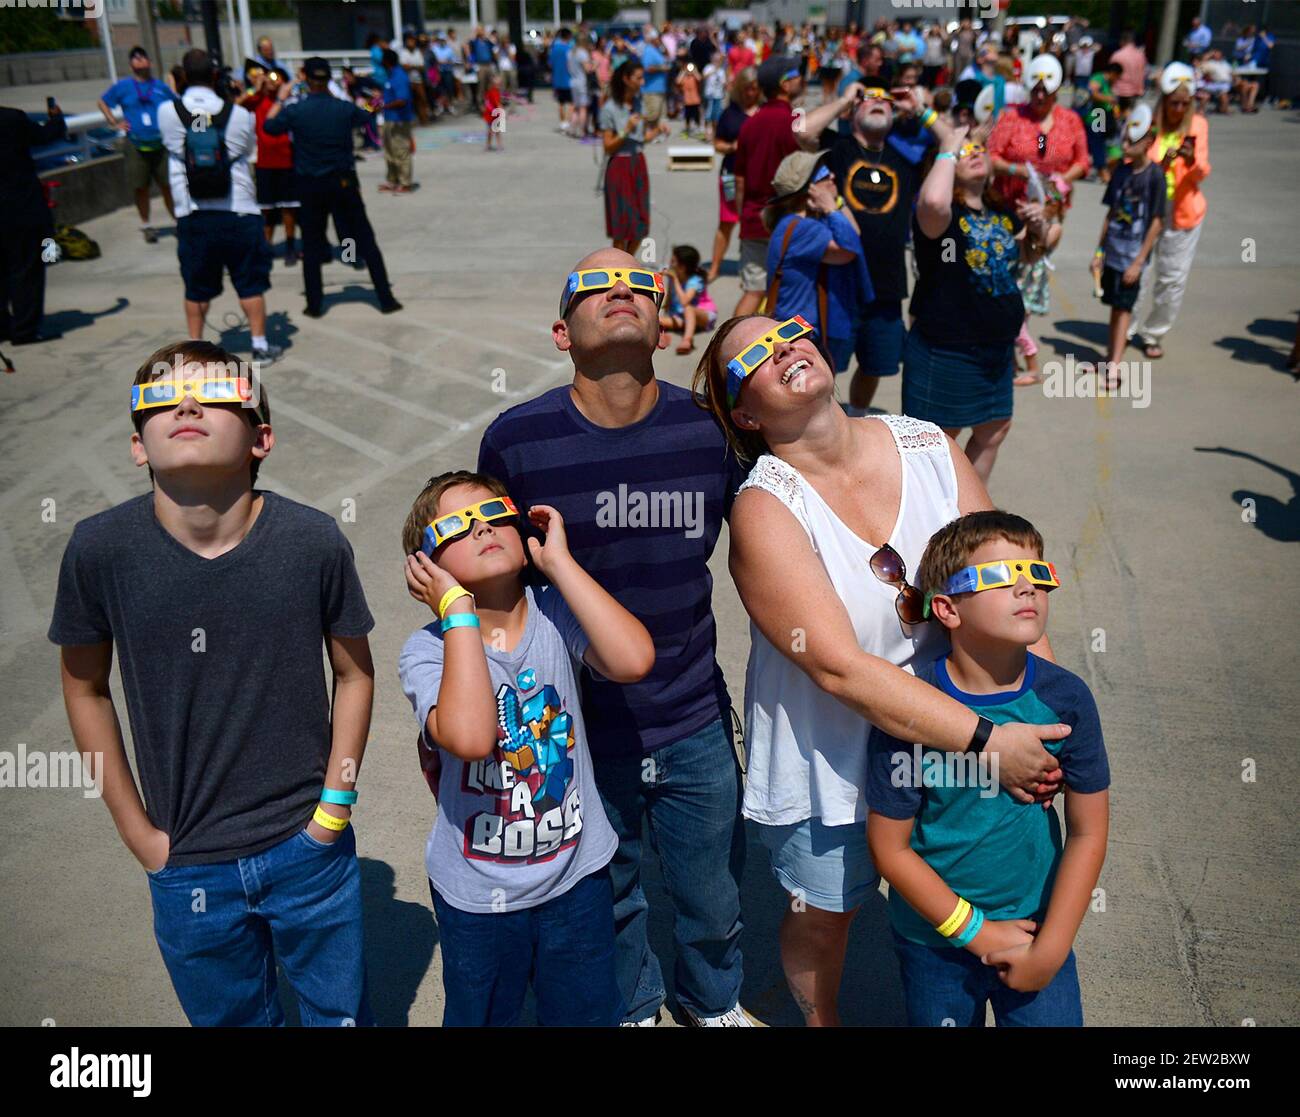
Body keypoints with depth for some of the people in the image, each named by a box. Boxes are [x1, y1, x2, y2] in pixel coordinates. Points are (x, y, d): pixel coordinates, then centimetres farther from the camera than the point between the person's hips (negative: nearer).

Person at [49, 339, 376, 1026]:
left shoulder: (313, 541, -16)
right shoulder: (100, 549, -14)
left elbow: (353, 672, -2)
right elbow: (85, 688, 1)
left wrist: (336, 806, -4)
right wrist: (136, 831, 2)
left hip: (309, 849, 0)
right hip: (187, 867, 1)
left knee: (339, 1013, 20)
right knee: (230, 1018, 23)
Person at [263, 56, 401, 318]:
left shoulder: (294, 111, -9)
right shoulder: (344, 108, -7)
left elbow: (269, 127, 9)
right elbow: (366, 117, 16)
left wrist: (280, 100, 22)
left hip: (311, 186, 0)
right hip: (344, 183, 0)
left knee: (312, 247, 11)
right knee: (366, 241, 7)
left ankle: (314, 305, 12)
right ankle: (386, 299, 7)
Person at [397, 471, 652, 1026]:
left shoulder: (555, 614, -11)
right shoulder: (426, 651, -17)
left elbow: (634, 660, -30)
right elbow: (470, 737, -37)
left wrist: (559, 562, -24)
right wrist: (459, 610, -30)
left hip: (577, 878, 2)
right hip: (476, 896, -1)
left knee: (588, 1014, 21)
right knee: (480, 1017, 23)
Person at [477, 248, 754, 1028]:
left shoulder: (713, 428, -10)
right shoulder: (517, 440, -12)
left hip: (697, 729, 1)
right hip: (580, 733, -1)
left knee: (716, 899, 20)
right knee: (607, 901, 21)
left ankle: (715, 1000, 54)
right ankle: (632, 1007, 54)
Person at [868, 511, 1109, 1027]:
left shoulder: (1065, 697, -13)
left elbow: (1088, 832, -5)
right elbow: (890, 846, -14)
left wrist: (1051, 948, -7)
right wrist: (976, 932, -12)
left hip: (1038, 923, 2)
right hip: (935, 936, -2)